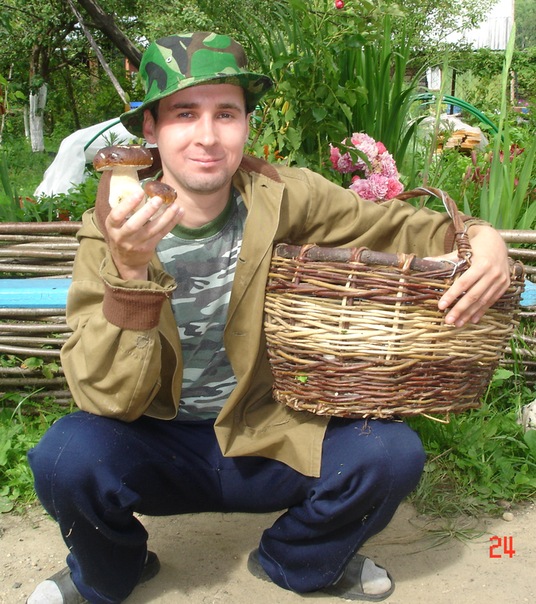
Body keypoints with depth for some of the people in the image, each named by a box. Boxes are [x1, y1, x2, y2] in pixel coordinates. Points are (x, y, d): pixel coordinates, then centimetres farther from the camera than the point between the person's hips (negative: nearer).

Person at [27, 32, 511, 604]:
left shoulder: (285, 197, -11)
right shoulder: (113, 231, -15)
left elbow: (397, 227, 2)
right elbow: (110, 398, -22)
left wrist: (480, 238, -19)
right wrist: (130, 273, -37)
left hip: (267, 439, 2)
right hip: (159, 446, -1)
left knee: (393, 454, -21)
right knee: (66, 454, -30)